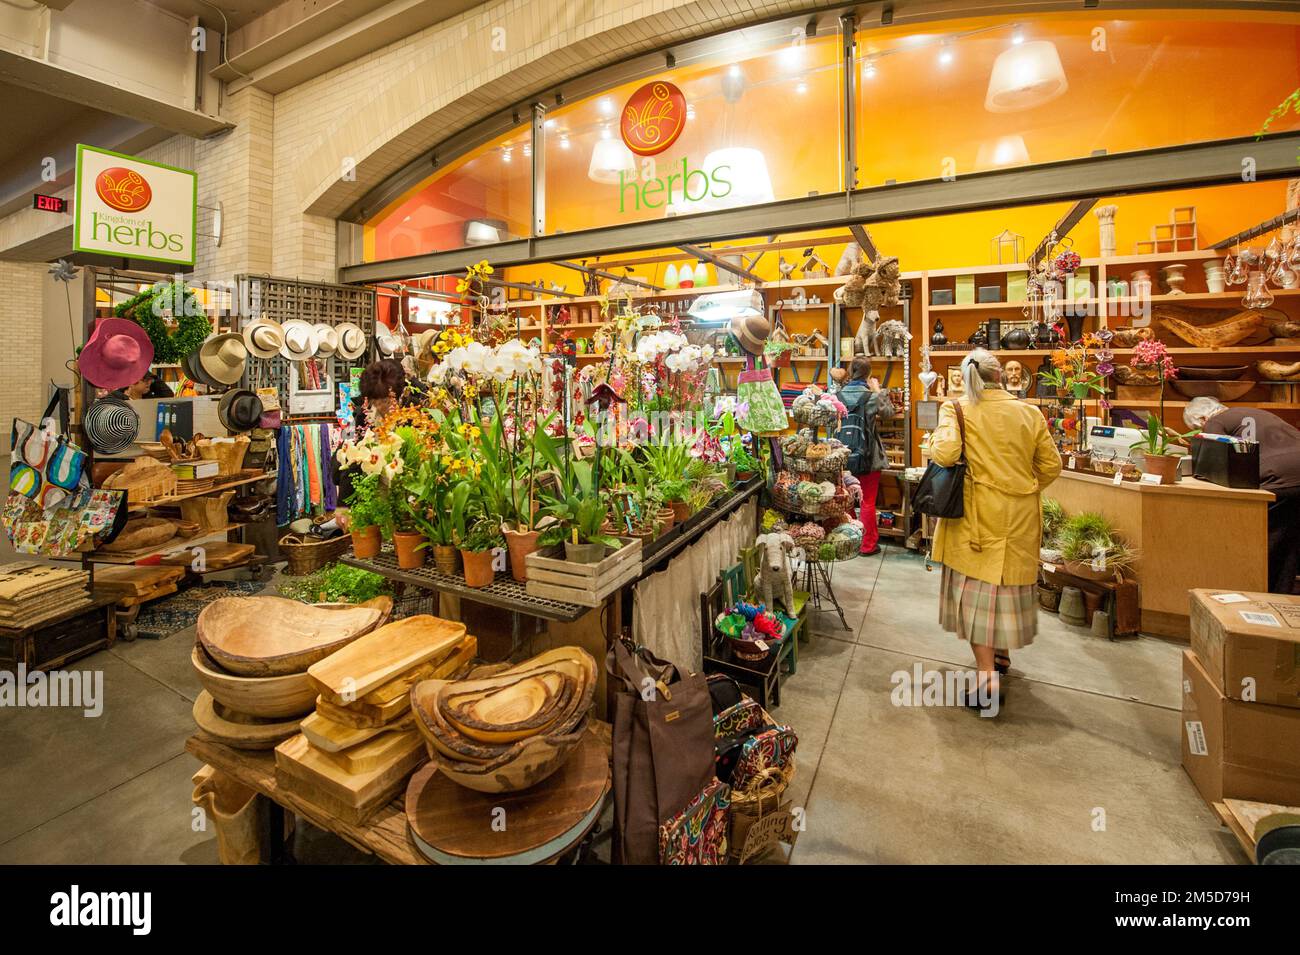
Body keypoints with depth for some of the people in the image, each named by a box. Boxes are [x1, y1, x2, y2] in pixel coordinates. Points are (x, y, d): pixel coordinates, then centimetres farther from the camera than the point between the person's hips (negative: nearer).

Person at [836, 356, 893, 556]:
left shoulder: (838, 394, -4)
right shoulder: (872, 396, -12)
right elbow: (889, 412, 6)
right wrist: (879, 391, 13)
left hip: (844, 456, 3)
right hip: (867, 457, -3)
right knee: (868, 502, 8)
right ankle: (868, 545, 16)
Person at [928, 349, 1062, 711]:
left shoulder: (957, 409, -9)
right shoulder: (1029, 413, 3)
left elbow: (945, 454, -22)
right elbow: (1051, 465, 7)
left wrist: (934, 441, -2)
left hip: (977, 515, -4)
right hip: (1021, 518, 4)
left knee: (977, 586, 2)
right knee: (1011, 581, 19)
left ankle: (986, 674, 1)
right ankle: (1001, 654, 38)